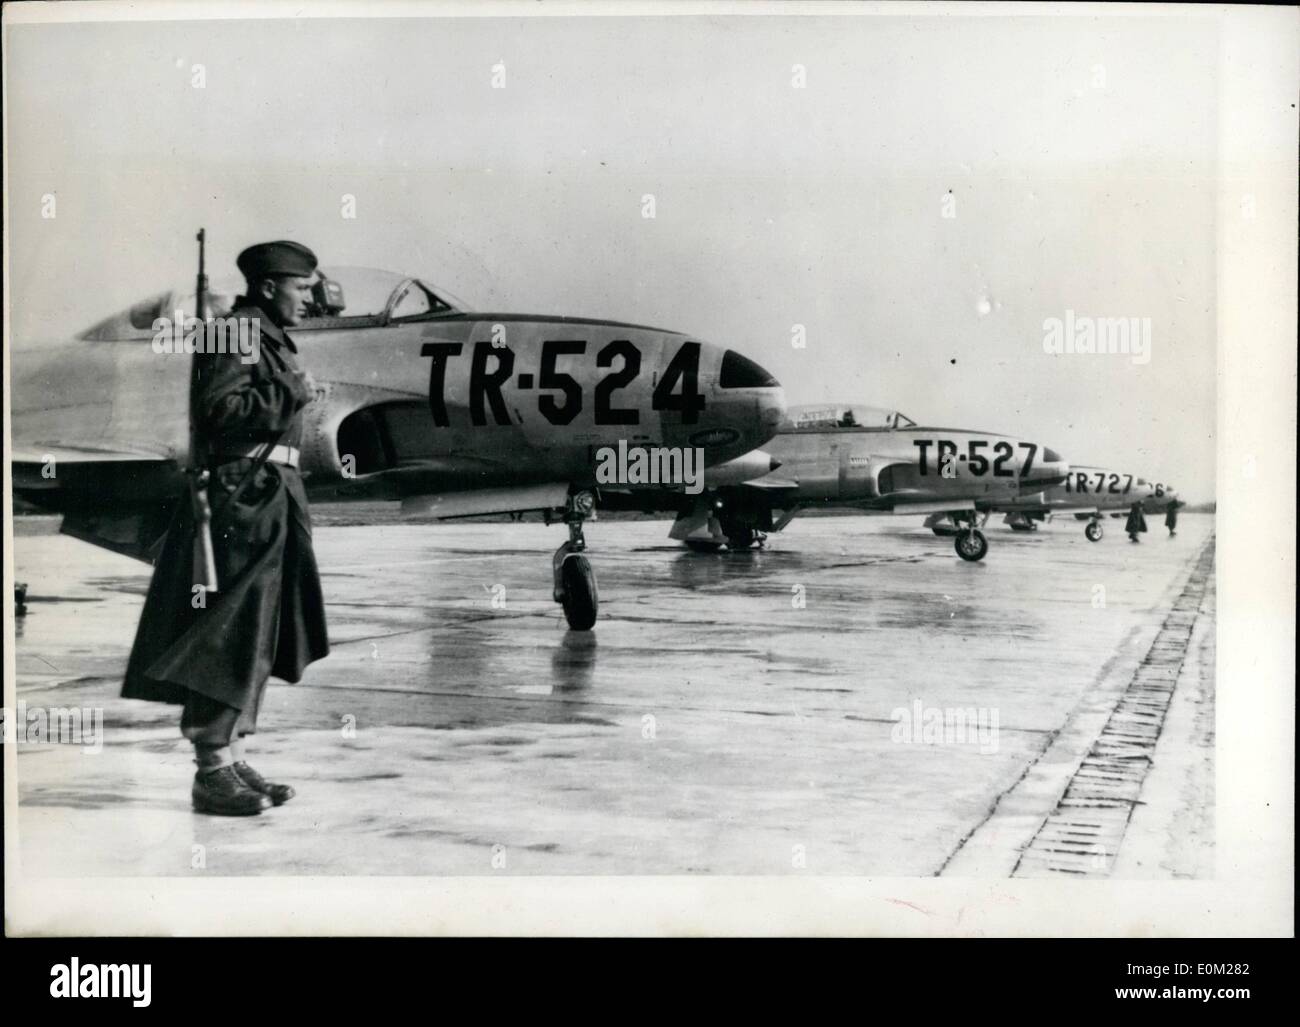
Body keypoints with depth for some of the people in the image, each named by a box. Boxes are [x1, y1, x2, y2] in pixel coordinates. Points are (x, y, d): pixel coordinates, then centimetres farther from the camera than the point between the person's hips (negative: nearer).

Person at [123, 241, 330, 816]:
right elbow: (219, 408, -21)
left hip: (269, 498, 10)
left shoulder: (272, 338, 20)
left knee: (256, 636, 12)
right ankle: (212, 771, -4)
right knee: (231, 633, -9)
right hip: (240, 494, -10)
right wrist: (289, 394, -17)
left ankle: (231, 757, 19)